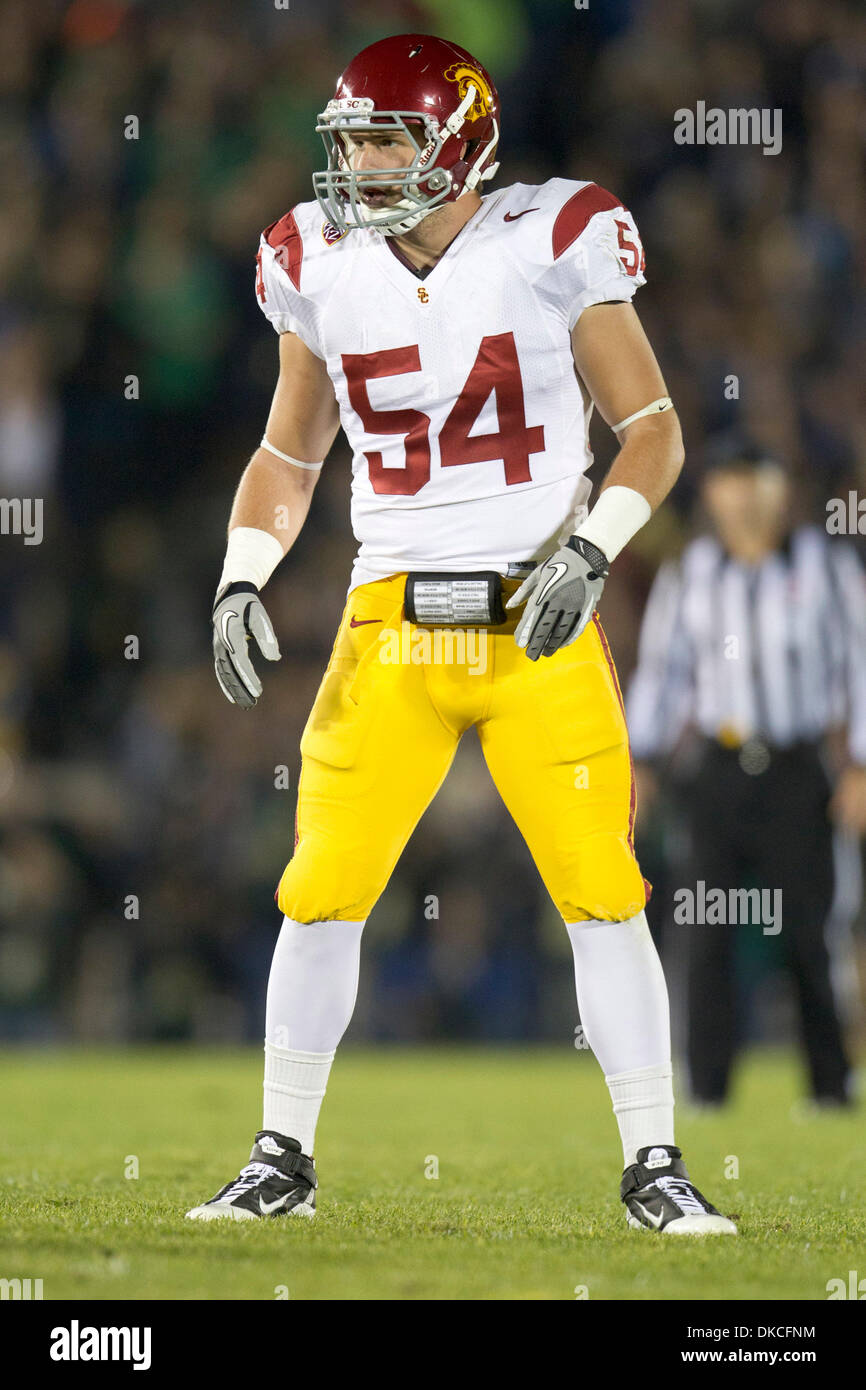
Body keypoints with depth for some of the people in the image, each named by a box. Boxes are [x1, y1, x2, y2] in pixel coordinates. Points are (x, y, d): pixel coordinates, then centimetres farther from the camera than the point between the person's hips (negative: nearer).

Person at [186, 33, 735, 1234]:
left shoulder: (551, 248, -7)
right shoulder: (325, 275, 4)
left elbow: (653, 430, -1)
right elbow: (289, 455, 16)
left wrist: (590, 550, -15)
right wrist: (240, 581, 2)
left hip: (540, 629, -3)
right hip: (391, 629, 3)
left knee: (603, 894, -5)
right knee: (321, 895, 0)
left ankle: (653, 1168, 4)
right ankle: (283, 1161, 13)